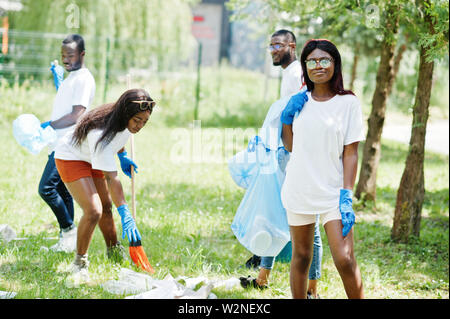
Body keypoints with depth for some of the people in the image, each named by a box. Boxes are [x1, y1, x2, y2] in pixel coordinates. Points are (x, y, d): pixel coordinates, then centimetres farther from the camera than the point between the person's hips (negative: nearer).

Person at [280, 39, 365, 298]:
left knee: (344, 259, -13)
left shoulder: (348, 102, -2)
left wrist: (347, 195, -13)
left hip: (333, 191, -3)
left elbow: (351, 153, -5)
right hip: (299, 190, 3)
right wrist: (287, 118, 1)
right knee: (301, 256, 10)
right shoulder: (299, 102, 8)